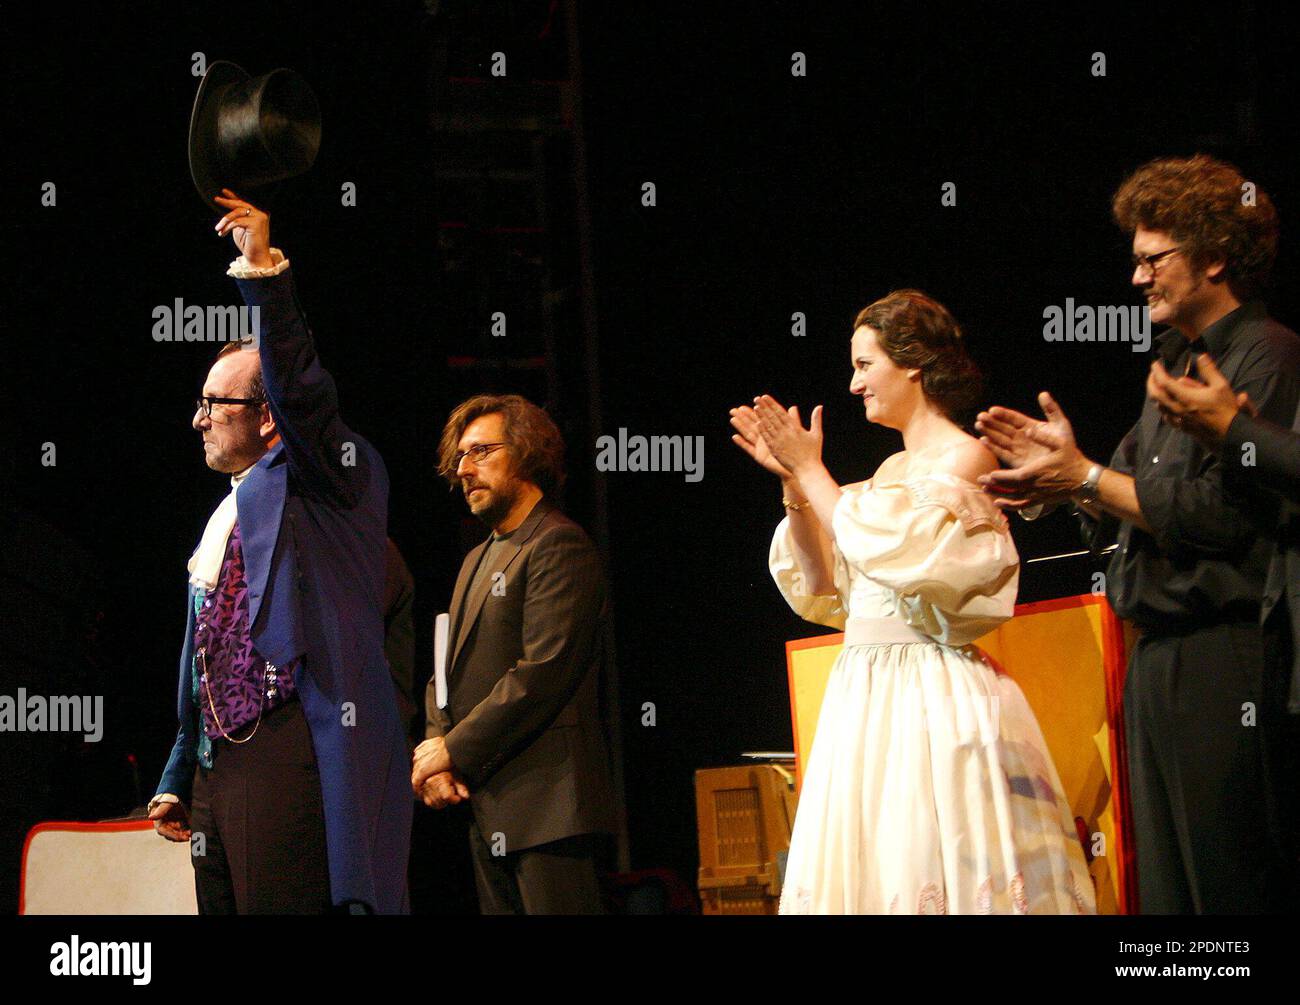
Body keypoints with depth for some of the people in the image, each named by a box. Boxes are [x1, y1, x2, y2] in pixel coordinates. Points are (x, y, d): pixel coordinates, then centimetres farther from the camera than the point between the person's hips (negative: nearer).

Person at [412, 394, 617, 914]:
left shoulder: (558, 545, -7)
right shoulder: (478, 560, 24)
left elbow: (543, 672, -17)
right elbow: (447, 674, 21)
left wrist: (455, 749, -13)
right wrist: (438, 750, 1)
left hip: (546, 807, -9)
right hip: (487, 810, 9)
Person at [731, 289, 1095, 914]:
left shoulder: (964, 459, -7)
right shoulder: (893, 469, 17)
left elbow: (887, 551, -17)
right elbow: (827, 591, 15)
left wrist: (812, 472, -8)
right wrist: (795, 482, 6)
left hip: (930, 698, -8)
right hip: (864, 694, 8)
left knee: (925, 871, -9)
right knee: (865, 868, 6)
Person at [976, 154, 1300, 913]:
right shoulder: (1178, 367, 20)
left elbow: (1222, 512, -19)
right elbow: (1126, 516, 19)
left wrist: (1085, 479, -11)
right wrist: (1064, 467, 0)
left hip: (1227, 663, -9)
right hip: (1161, 663, 9)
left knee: (1235, 885, -8)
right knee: (1166, 886, 10)